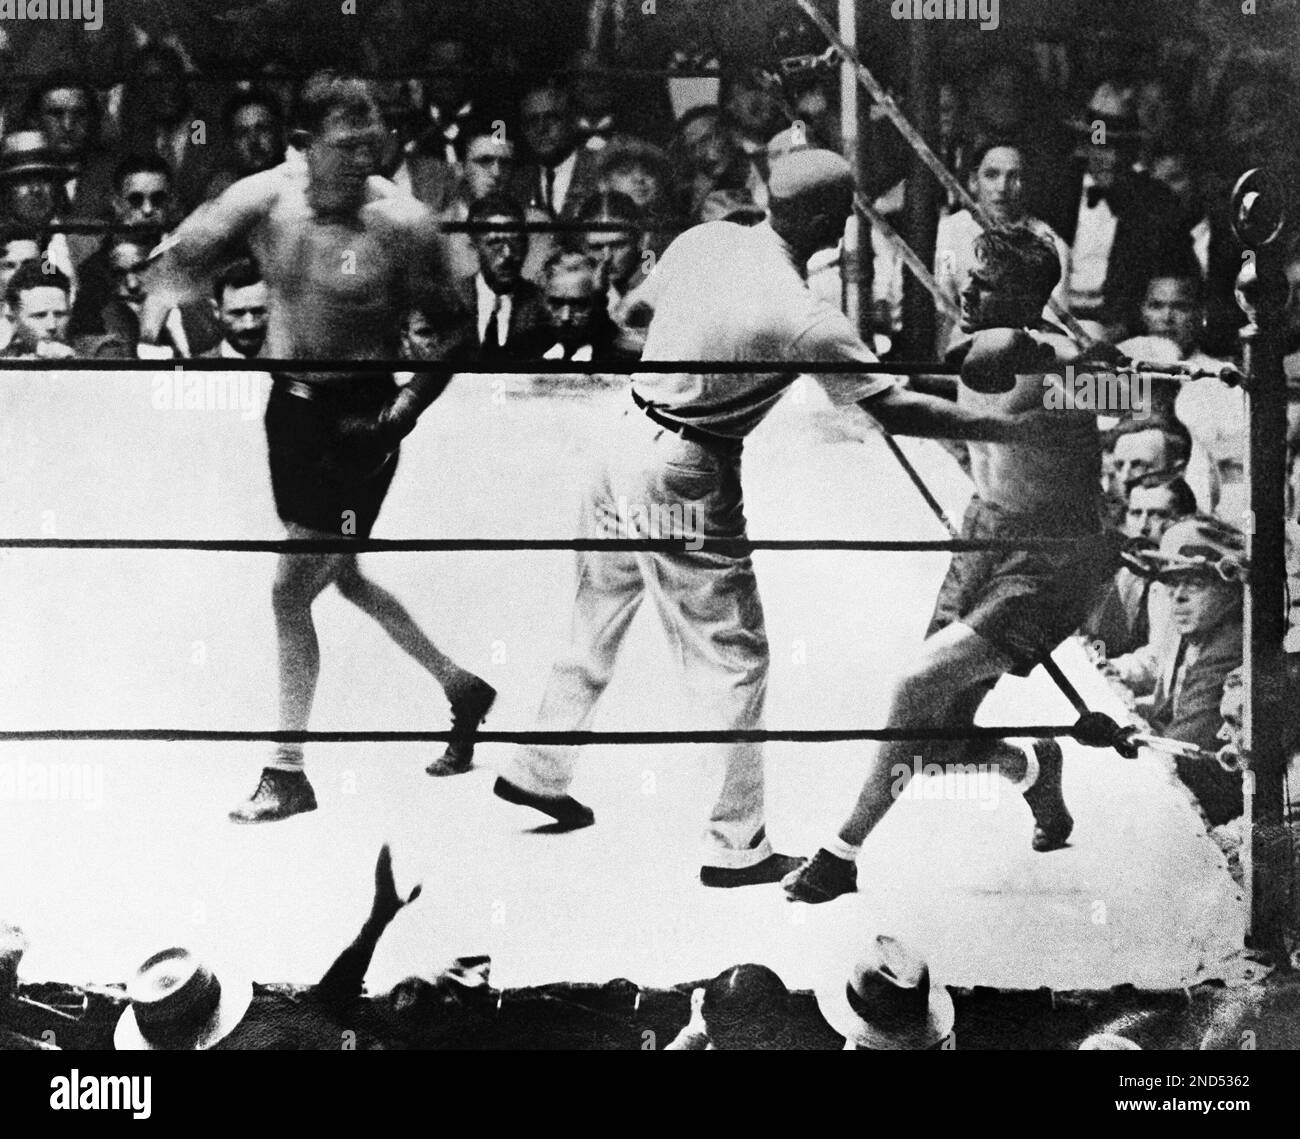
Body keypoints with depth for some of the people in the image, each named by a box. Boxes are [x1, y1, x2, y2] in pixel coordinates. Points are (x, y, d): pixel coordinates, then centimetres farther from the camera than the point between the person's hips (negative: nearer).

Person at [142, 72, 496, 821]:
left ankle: (288, 774, 7)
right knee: (344, 577, 20)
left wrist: (403, 413, -19)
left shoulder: (402, 225, -17)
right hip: (290, 402, 6)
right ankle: (462, 688, 41)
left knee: (291, 588, -7)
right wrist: (159, 330, -11)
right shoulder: (264, 199, -6)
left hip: (359, 417, -6)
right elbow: (181, 259, 6)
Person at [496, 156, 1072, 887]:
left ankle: (540, 772, 39)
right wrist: (1016, 427, -16)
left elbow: (645, 305, 16)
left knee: (599, 624, 24)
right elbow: (894, 409, -20)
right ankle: (735, 846, 10)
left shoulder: (705, 240, -2)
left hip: (628, 439, 8)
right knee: (733, 657, 3)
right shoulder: (805, 319, -21)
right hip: (685, 478, -8)